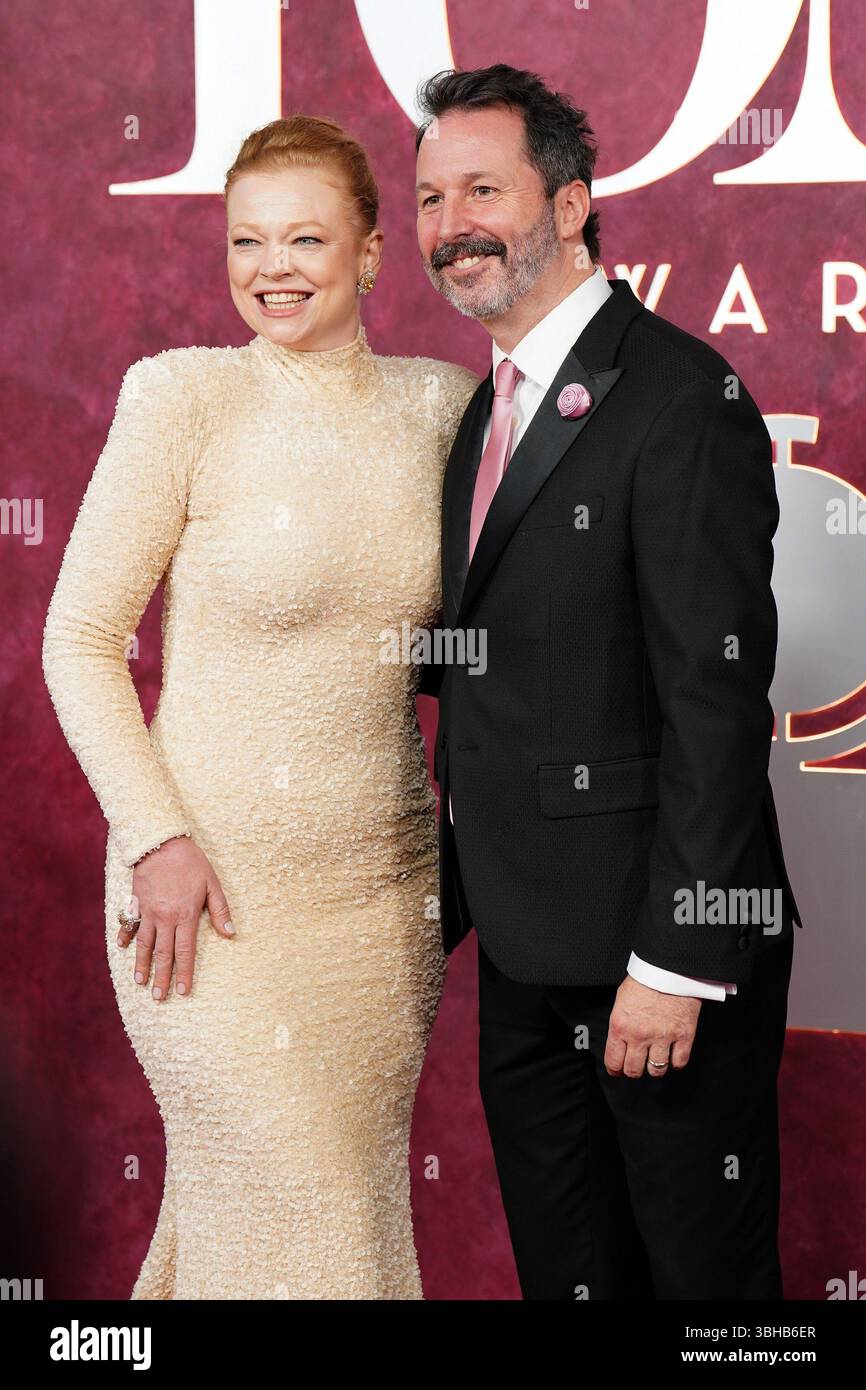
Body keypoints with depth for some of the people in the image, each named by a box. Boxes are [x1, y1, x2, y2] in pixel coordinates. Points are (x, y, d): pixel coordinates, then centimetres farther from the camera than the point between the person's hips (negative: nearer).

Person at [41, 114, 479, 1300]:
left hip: (388, 883, 5)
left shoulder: (440, 403, 4)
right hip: (217, 885, -5)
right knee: (288, 1214, 0)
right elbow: (78, 639, -6)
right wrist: (156, 838, -15)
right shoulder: (184, 395, -9)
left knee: (361, 1192, 14)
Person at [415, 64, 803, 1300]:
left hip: (654, 947, -8)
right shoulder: (489, 410, 14)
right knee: (564, 1266, 18)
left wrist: (677, 962, -21)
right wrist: (450, 902, 13)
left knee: (700, 1267, 6)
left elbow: (718, 695, -20)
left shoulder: (681, 397, -15)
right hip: (524, 945, 8)